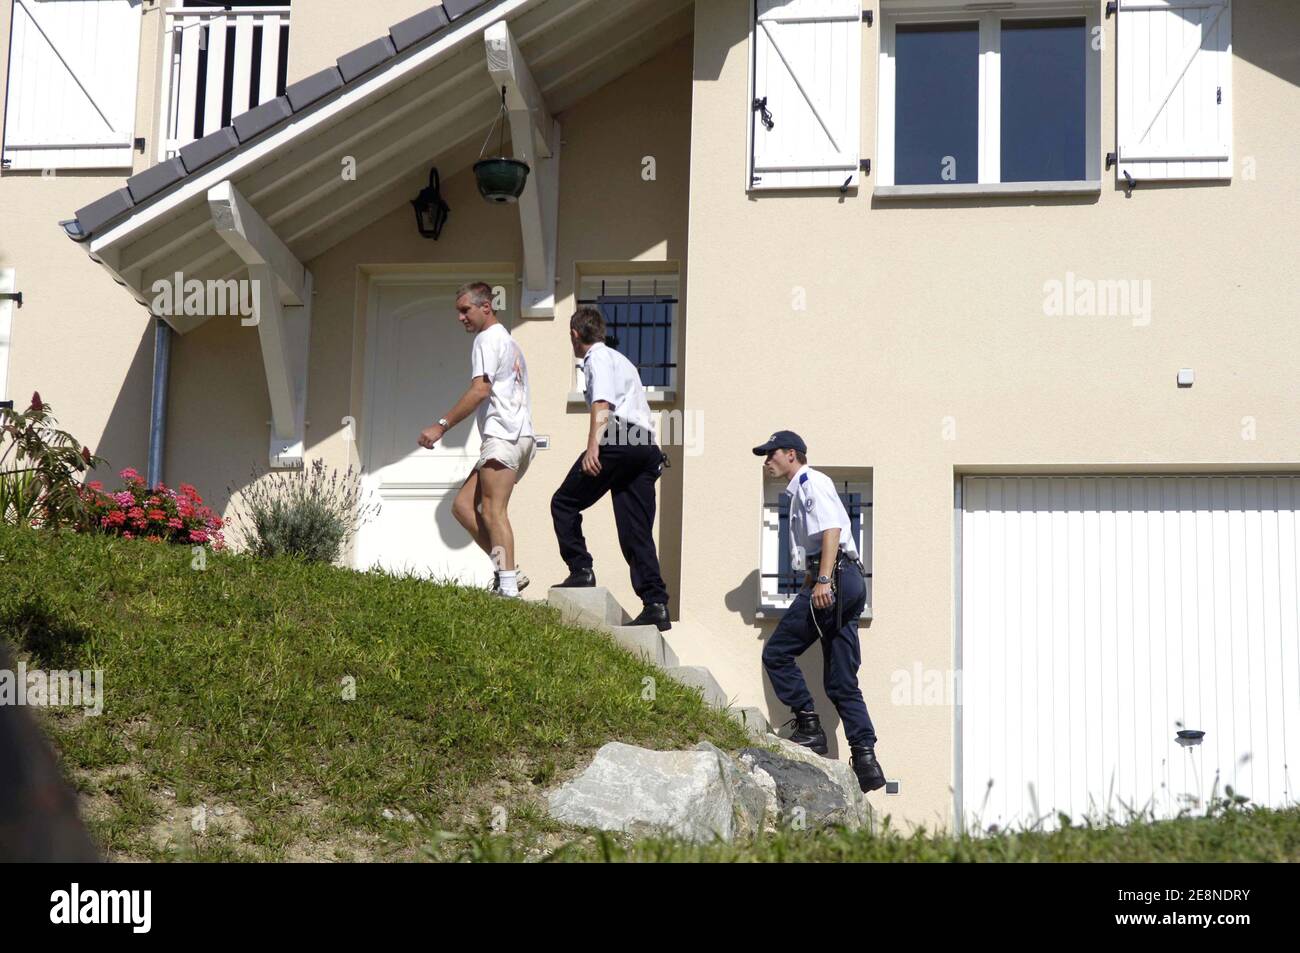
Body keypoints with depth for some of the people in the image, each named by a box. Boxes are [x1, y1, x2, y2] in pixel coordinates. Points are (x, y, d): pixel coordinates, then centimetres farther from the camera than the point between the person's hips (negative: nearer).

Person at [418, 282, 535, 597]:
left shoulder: (488, 339, -2)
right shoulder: (508, 341, 29)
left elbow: (480, 390, -15)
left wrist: (442, 426, -15)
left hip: (503, 435, -10)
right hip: (520, 437, 10)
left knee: (493, 511, -15)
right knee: (463, 506, 5)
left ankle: (508, 587, -22)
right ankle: (508, 573, -4)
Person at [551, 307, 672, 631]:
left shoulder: (598, 358, 4)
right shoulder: (620, 359, 32)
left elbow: (602, 403, -13)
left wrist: (593, 446, -26)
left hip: (618, 441, -8)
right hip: (647, 447, 8)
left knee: (564, 503, 5)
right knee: (637, 531, 3)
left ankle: (581, 568, -3)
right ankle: (656, 604, -7)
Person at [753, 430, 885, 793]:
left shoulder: (811, 482, -2)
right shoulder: (799, 491, 29)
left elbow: (832, 528, -17)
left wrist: (823, 580, -26)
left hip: (836, 577, -10)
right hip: (851, 584, 10)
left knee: (777, 653, -7)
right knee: (842, 682, 5)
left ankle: (808, 726, -8)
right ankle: (866, 762, 0)